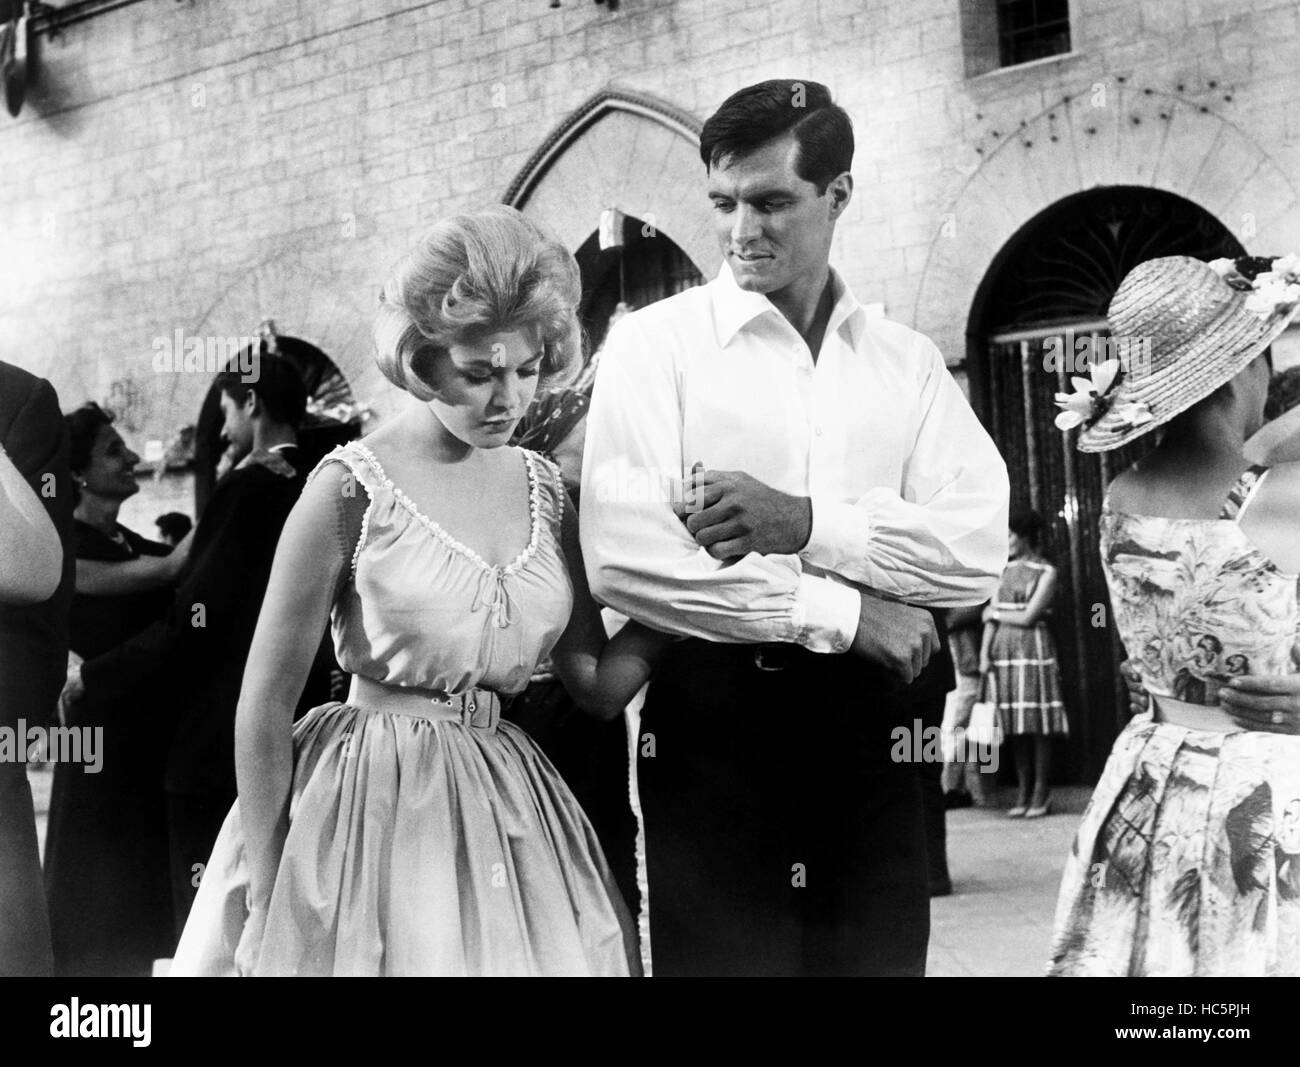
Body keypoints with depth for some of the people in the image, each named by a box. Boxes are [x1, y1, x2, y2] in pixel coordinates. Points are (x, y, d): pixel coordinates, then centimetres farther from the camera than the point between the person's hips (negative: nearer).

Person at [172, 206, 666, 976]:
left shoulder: (543, 489, 5)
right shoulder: (354, 489, -10)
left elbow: (599, 685, 6)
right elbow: (264, 710, -7)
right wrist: (263, 900, -6)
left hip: (513, 821, 5)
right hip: (375, 813, -5)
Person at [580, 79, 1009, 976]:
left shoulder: (908, 362, 10)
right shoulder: (656, 343, 0)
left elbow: (979, 550, -3)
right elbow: (622, 558, -15)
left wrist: (806, 523, -16)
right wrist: (842, 613, -12)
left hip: (867, 728, 3)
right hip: (714, 722, -3)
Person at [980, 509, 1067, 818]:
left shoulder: (1046, 572, 0)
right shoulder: (1005, 570, 15)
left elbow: (1029, 617, -8)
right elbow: (991, 616, 10)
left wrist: (996, 613, 4)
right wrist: (984, 652, 0)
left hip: (1032, 648, -5)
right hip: (1003, 650, 5)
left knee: (1038, 723, -3)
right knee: (1015, 725, 4)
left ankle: (1040, 795, 1)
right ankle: (1022, 793, 9)